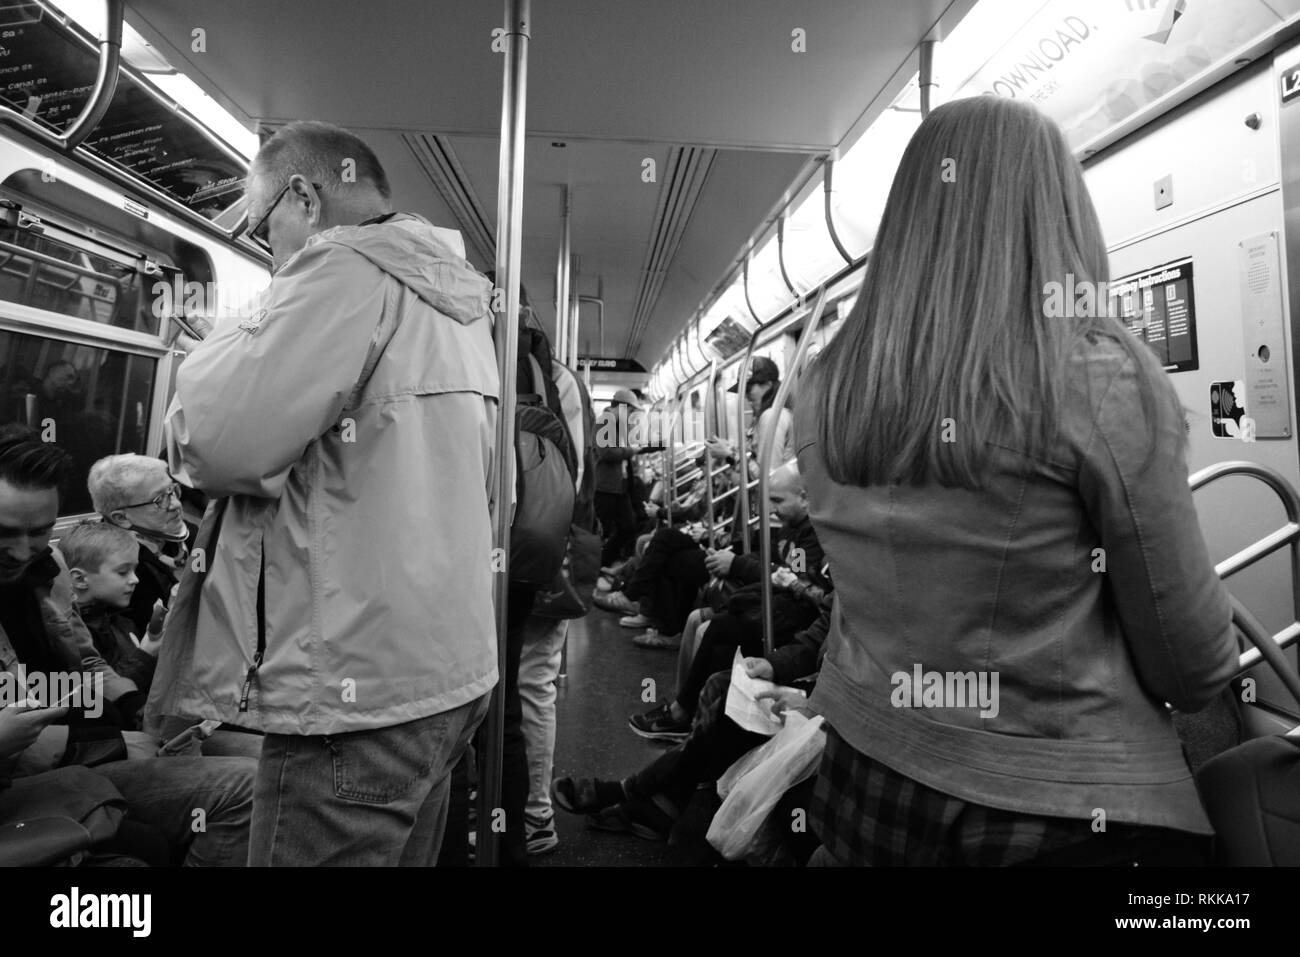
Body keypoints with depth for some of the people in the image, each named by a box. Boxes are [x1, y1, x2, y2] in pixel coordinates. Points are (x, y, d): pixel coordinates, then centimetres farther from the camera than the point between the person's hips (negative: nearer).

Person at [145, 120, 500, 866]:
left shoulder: (348, 267, -12)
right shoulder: (452, 296, 16)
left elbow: (218, 441, -19)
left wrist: (241, 332, 1)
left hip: (357, 688, -9)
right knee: (400, 849, 21)